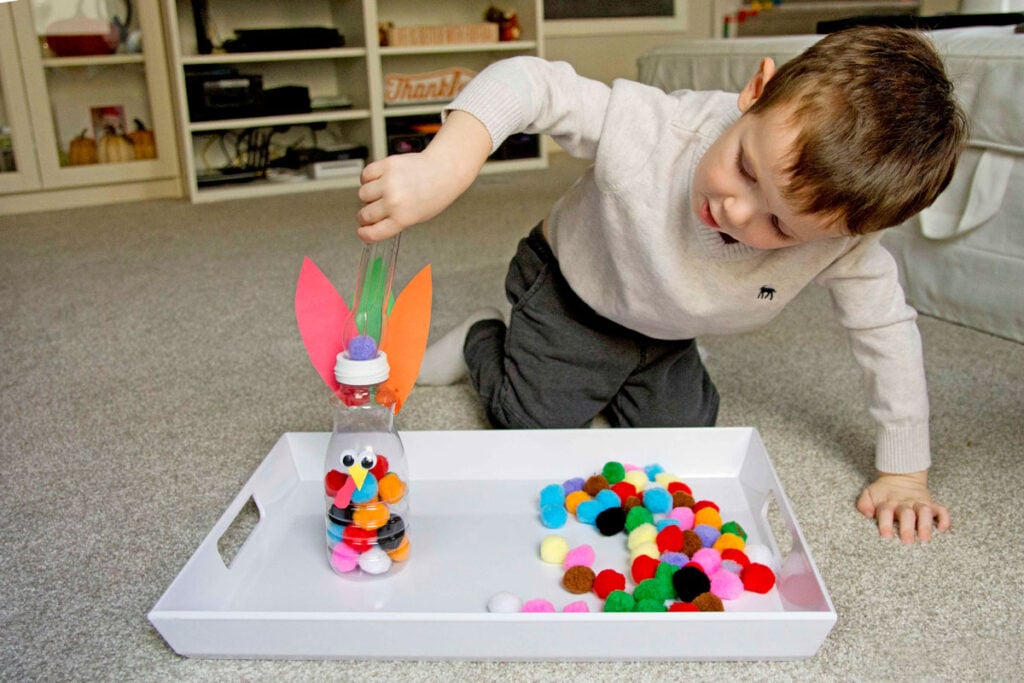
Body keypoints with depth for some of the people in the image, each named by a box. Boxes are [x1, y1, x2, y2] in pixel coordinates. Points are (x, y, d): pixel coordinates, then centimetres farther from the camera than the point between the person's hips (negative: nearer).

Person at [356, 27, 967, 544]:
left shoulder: (844, 243, -33)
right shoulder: (650, 128, -42)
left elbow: (888, 327, -19)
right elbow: (529, 84, -38)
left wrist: (904, 473, -14)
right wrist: (442, 168, -56)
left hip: (665, 334, 4)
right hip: (573, 286, -3)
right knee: (535, 423, -7)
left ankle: (608, 378, 28)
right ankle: (482, 343, 26)